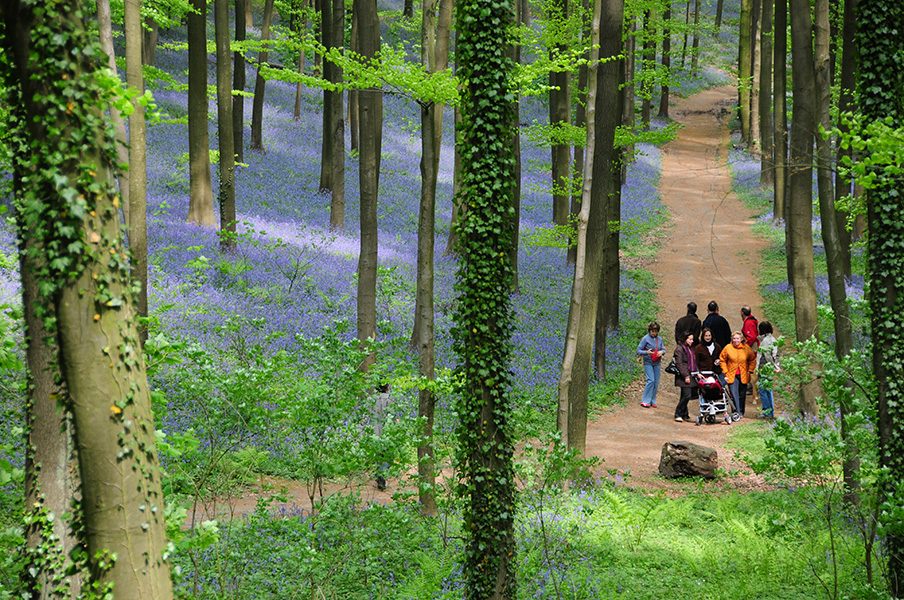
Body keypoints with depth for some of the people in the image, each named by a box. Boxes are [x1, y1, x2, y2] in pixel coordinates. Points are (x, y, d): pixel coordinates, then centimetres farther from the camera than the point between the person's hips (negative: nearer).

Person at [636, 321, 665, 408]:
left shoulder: (659, 339, 7)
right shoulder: (646, 338, -6)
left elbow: (663, 349, 15)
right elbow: (638, 350, -5)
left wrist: (662, 352, -9)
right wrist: (647, 352, -23)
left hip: (657, 363, 5)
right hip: (648, 363, -5)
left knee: (656, 382, 3)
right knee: (651, 380, -16)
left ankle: (652, 401, 12)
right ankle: (645, 401, -9)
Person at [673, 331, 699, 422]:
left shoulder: (691, 348, 18)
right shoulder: (679, 349, -8)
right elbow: (679, 364, -13)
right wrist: (686, 376, -16)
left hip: (691, 376, 8)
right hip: (684, 377, -8)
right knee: (686, 396, -12)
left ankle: (684, 415, 14)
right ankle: (678, 414, -1)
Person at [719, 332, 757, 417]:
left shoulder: (746, 348, 0)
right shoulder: (728, 348, -5)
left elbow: (753, 359, 12)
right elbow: (722, 360, 5)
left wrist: (750, 370, 3)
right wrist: (725, 372, -2)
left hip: (743, 376, 2)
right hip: (732, 375, -2)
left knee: (742, 395, 10)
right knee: (734, 394, -13)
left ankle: (741, 412, 23)